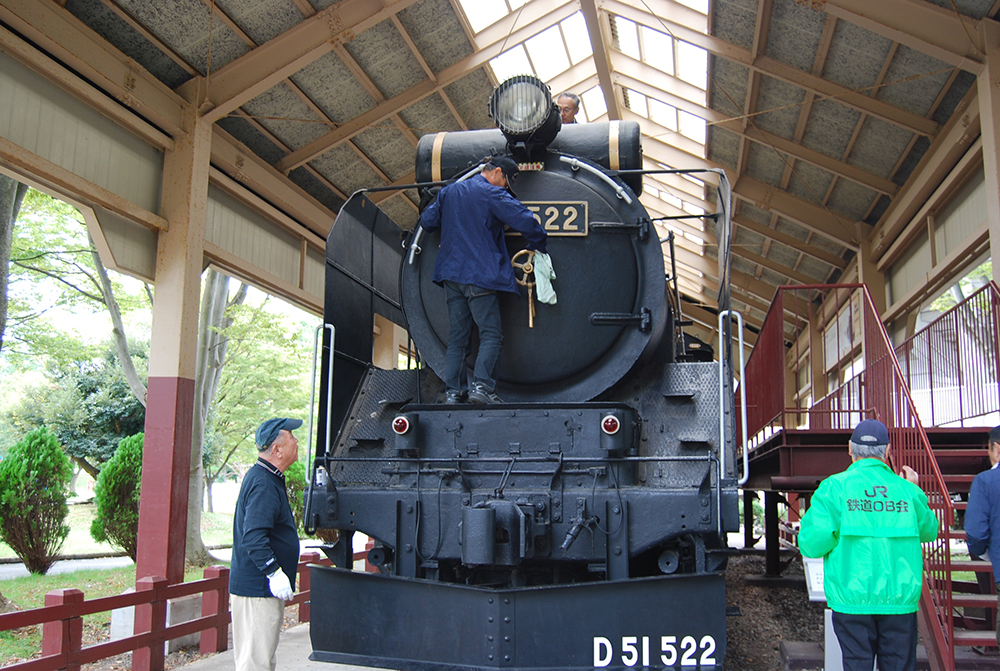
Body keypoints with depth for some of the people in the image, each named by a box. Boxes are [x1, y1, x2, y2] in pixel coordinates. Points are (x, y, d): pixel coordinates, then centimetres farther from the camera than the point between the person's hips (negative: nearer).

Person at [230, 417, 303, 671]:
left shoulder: (266, 478, 14)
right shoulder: (263, 484, -20)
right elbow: (253, 536, -28)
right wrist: (274, 572, -29)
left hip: (262, 587, 11)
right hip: (258, 589, -11)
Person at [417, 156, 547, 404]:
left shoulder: (448, 191, 16)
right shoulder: (494, 194, -4)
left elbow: (427, 221, 22)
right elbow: (526, 222, -13)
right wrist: (537, 247, 1)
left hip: (450, 274, 7)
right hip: (479, 275, -7)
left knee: (457, 335, 8)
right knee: (491, 333, -5)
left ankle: (452, 391, 4)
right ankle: (481, 386, -18)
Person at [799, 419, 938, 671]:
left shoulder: (834, 487, -5)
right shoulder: (906, 489, 1)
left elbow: (811, 544, -12)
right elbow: (929, 532, 19)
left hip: (852, 600, -1)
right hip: (900, 600, 2)